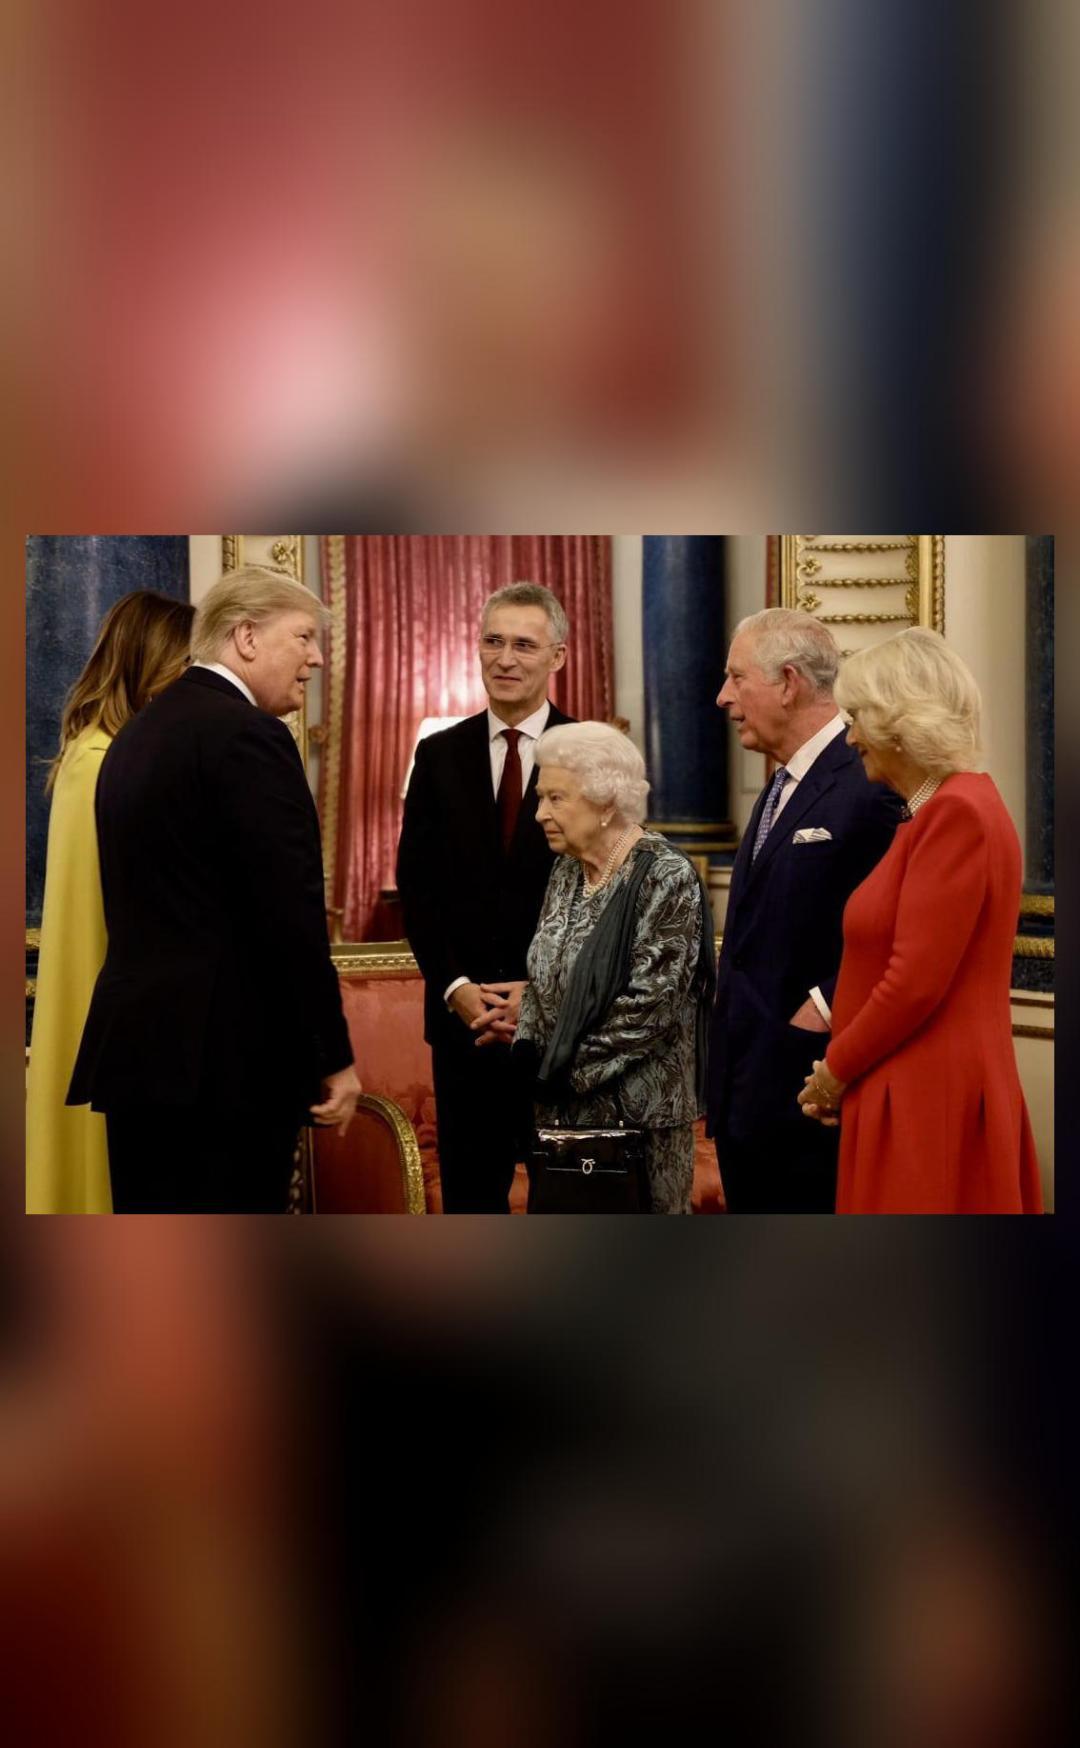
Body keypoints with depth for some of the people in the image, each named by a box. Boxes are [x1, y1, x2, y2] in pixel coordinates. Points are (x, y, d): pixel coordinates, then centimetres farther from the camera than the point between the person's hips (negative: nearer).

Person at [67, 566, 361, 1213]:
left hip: (136, 1042, 9)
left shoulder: (138, 732, 15)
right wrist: (335, 1056, -12)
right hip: (226, 1056, -9)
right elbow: (292, 912, -18)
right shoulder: (247, 734, -13)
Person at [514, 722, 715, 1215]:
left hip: (637, 1111, -7)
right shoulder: (567, 871, 10)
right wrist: (527, 1058, 1)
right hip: (560, 1107, 7)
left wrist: (572, 1071, -14)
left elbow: (650, 1004, -17)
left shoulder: (666, 878, -13)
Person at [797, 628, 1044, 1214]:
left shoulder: (957, 813, -15)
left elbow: (916, 981, -20)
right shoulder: (944, 808, 15)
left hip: (930, 1107, -10)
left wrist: (836, 1071, -7)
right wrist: (843, 1068, 7)